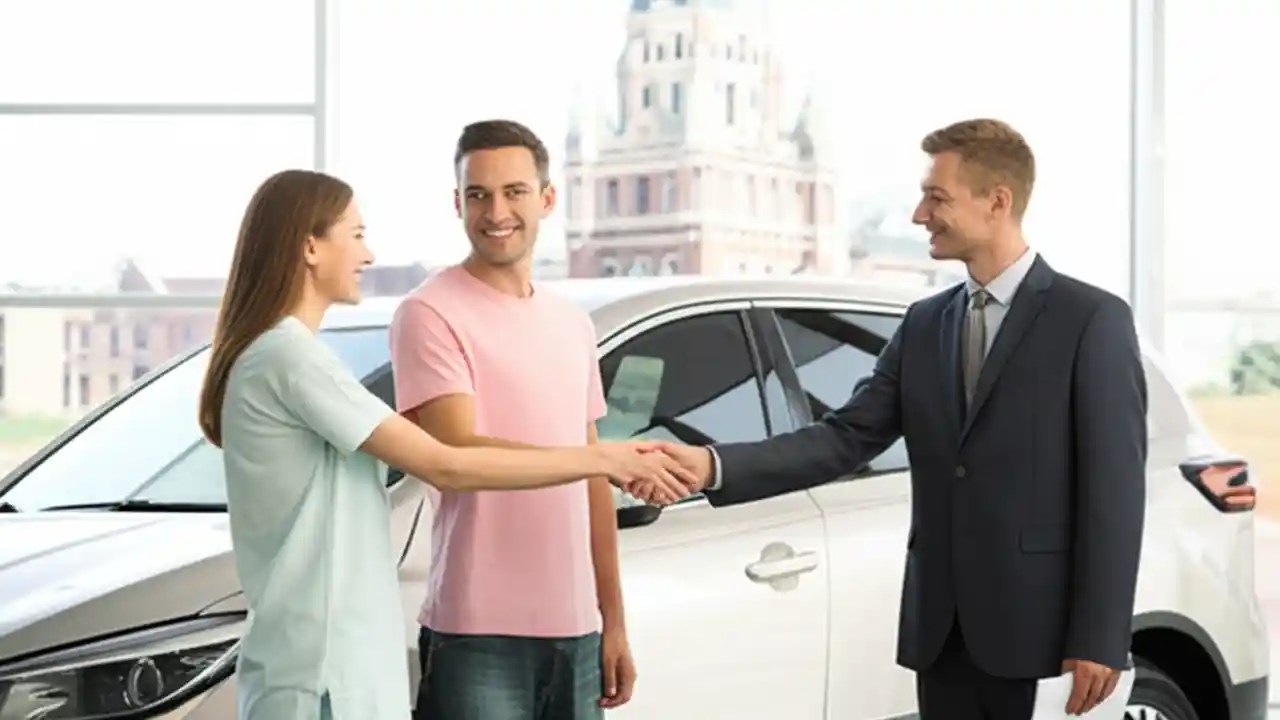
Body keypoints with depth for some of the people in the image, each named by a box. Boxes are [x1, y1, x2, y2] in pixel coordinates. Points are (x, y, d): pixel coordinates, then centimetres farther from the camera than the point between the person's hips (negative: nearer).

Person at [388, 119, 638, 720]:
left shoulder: (573, 323, 16)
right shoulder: (431, 314, -7)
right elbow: (457, 454, -19)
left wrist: (613, 621, 15)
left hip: (576, 632, 6)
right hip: (480, 636, -6)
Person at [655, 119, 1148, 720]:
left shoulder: (1092, 320, -5)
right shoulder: (923, 325, 13)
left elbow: (1115, 488, -9)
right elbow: (846, 438, 6)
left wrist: (1100, 638, -14)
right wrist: (713, 465, -8)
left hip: (1038, 623, -5)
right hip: (941, 625, 6)